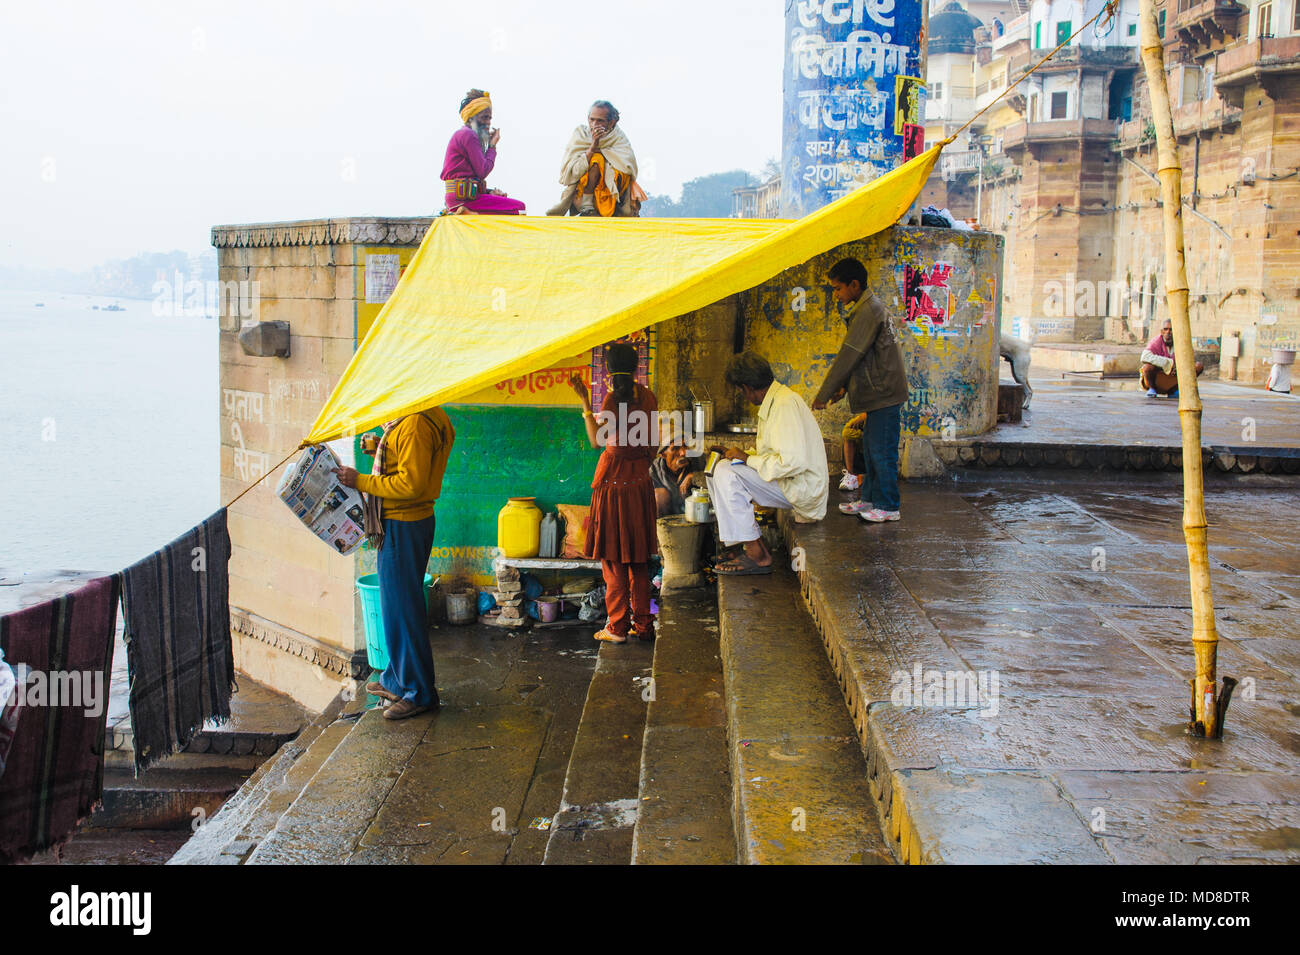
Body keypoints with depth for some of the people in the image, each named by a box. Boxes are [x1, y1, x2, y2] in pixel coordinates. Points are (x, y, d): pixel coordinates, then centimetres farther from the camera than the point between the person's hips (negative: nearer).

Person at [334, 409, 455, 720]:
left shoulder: (415, 424, -21)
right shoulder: (409, 419, 13)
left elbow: (411, 484, -25)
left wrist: (361, 481, -19)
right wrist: (381, 451, 12)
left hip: (403, 527, -11)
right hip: (404, 522, 11)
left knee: (401, 607, -3)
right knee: (395, 604, 19)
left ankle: (420, 693, 6)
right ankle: (397, 680, 33)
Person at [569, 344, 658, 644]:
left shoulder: (614, 398, -12)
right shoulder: (647, 396, 5)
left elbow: (598, 441, -7)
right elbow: (651, 445, 10)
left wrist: (585, 402, -5)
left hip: (613, 481, -6)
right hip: (640, 480, 6)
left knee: (614, 558, 1)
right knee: (639, 557, 12)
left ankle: (618, 627, 5)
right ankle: (643, 624, 16)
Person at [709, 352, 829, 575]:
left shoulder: (785, 404, -20)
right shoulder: (773, 401, 13)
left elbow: (793, 462, -29)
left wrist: (747, 459, -18)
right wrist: (738, 454, 13)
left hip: (802, 487, -11)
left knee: (726, 473, -23)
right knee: (717, 471, 7)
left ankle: (758, 555, -18)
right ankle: (739, 543, 4)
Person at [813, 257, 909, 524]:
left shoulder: (868, 311, -18)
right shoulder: (868, 307, 14)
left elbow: (848, 357, -20)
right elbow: (856, 358, 21)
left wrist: (823, 395, -16)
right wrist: (843, 387, 17)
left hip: (884, 394, -10)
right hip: (879, 394, 10)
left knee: (881, 452, -3)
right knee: (870, 449, 15)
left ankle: (889, 507, 5)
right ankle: (868, 498, 24)